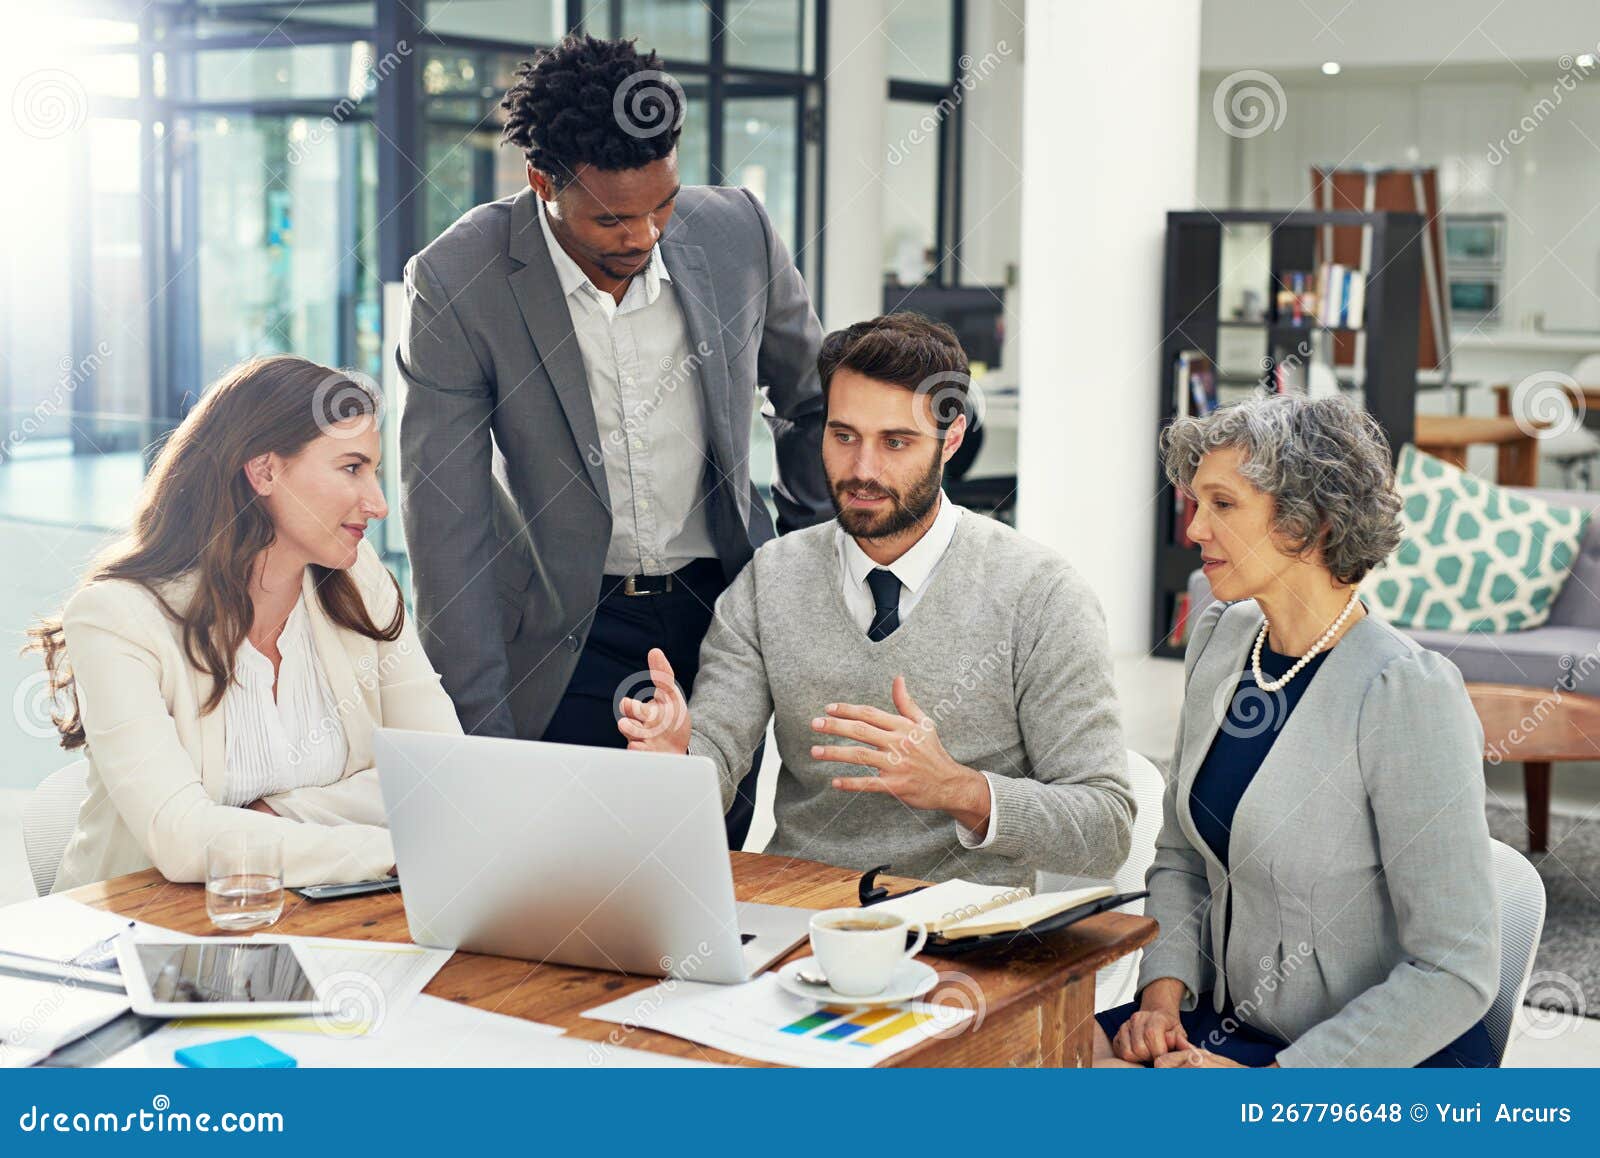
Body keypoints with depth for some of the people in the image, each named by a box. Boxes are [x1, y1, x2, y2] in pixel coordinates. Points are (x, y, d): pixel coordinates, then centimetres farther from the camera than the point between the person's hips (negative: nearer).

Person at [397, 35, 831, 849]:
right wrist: (481, 735, -16)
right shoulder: (457, 285, -15)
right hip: (565, 637, -2)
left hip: (724, 607, 3)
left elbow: (814, 402, 12)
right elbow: (445, 523, -14)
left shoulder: (736, 234, -6)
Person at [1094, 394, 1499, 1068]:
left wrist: (1270, 1085, -20)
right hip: (1231, 1019, 7)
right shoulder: (1221, 641, 5)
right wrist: (1163, 991, -3)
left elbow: (1456, 974, -20)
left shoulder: (1407, 692, -19)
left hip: (1389, 1063, -7)